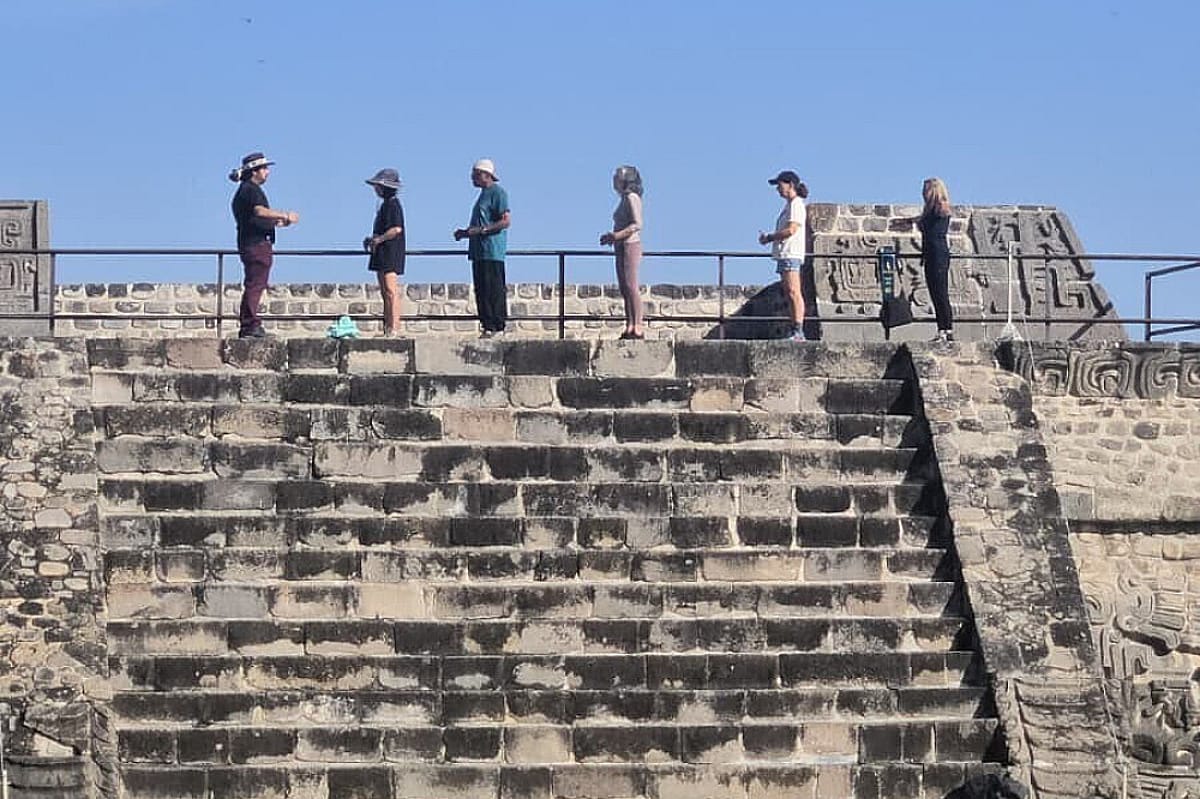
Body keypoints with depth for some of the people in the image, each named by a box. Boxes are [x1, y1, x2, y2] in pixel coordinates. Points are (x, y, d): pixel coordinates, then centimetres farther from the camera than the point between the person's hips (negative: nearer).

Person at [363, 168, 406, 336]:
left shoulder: (393, 204, -12)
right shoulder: (385, 204, 18)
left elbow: (397, 229, -22)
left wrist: (378, 239, -16)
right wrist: (371, 239, 13)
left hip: (391, 253, -11)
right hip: (382, 254, 11)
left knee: (391, 291, -12)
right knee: (385, 292, 10)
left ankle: (394, 328, -14)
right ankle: (387, 328, 12)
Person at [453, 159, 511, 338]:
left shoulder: (497, 193, -8)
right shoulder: (483, 195, 23)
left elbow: (506, 221, -17)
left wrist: (481, 230, -19)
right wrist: (465, 232, 15)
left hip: (492, 251, -10)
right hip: (479, 251, 10)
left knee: (494, 290, -10)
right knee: (481, 290, 8)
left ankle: (497, 327, -9)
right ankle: (487, 326, 11)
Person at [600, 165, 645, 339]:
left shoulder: (632, 198, -10)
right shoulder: (624, 199, 18)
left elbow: (637, 225, -18)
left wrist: (616, 236, -23)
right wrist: (612, 238, 12)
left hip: (630, 246, -10)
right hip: (621, 247, 10)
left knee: (631, 287, -12)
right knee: (624, 289, 6)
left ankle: (637, 328, -14)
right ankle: (629, 327, 6)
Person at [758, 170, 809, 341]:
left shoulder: (796, 204, -8)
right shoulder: (788, 205, 22)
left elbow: (791, 230, -17)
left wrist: (769, 237, -8)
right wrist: (769, 238, 8)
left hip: (791, 254, -10)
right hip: (784, 254, 10)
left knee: (793, 292, -14)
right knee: (789, 294, 7)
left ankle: (798, 331, -19)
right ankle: (795, 332, 7)